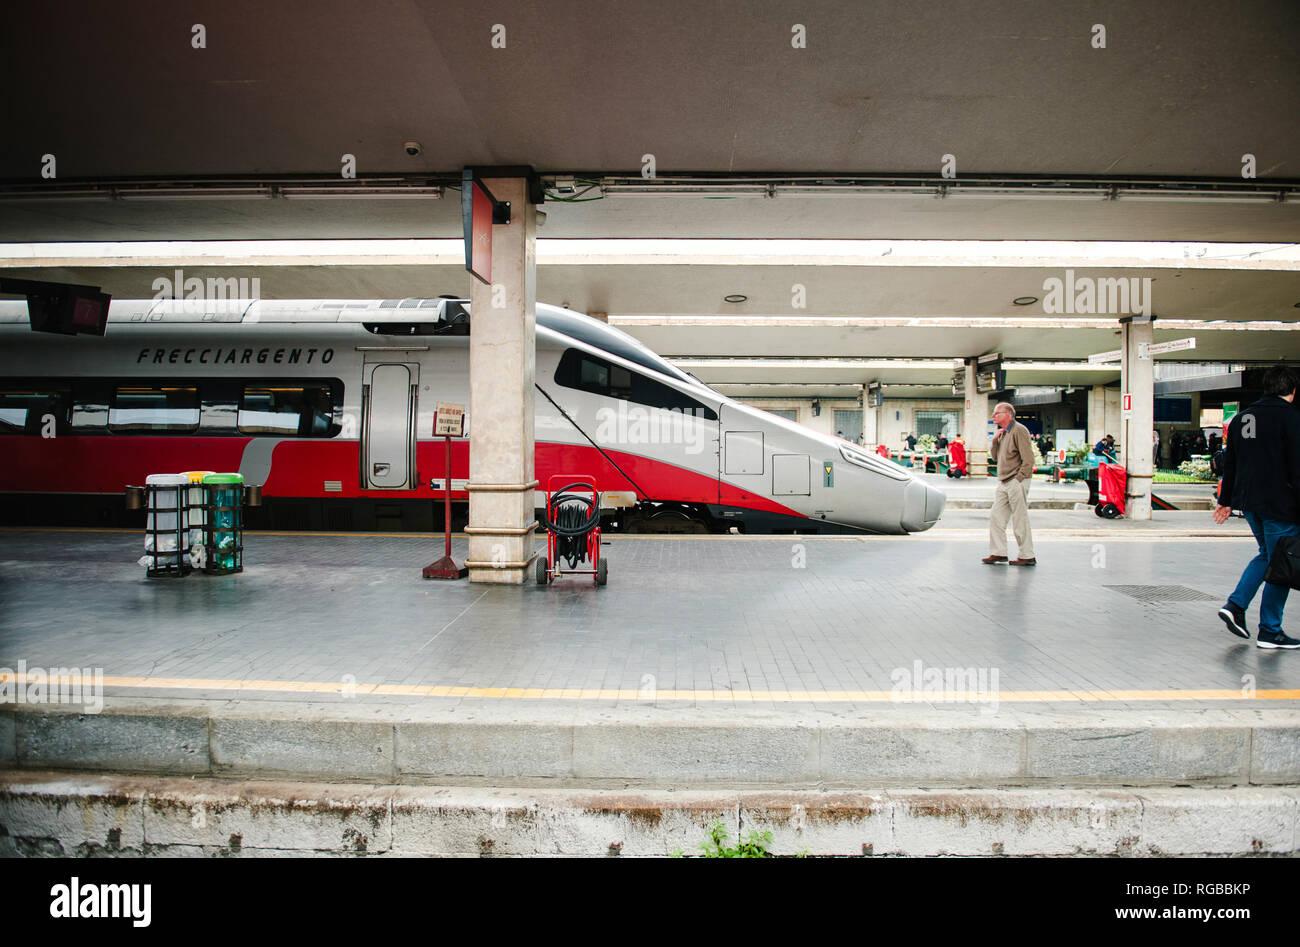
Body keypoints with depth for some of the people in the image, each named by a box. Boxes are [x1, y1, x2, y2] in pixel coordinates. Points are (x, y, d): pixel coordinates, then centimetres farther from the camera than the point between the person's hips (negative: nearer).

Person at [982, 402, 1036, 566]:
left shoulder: (1019, 430, -10)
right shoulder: (1003, 432, 16)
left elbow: (1028, 459, -15)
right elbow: (995, 457, 19)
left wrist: (1018, 480, -17)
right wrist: (994, 440, 3)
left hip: (1016, 483, -9)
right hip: (1004, 483, 9)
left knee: (1020, 520, -3)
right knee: (996, 517, 6)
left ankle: (1027, 556, 4)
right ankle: (998, 552, 12)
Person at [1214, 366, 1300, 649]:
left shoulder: (1241, 418, 10)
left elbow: (1230, 464, 15)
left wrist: (1226, 501, 21)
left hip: (1249, 502, 7)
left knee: (1267, 554, 22)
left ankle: (1235, 605, 8)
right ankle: (1270, 631, 7)